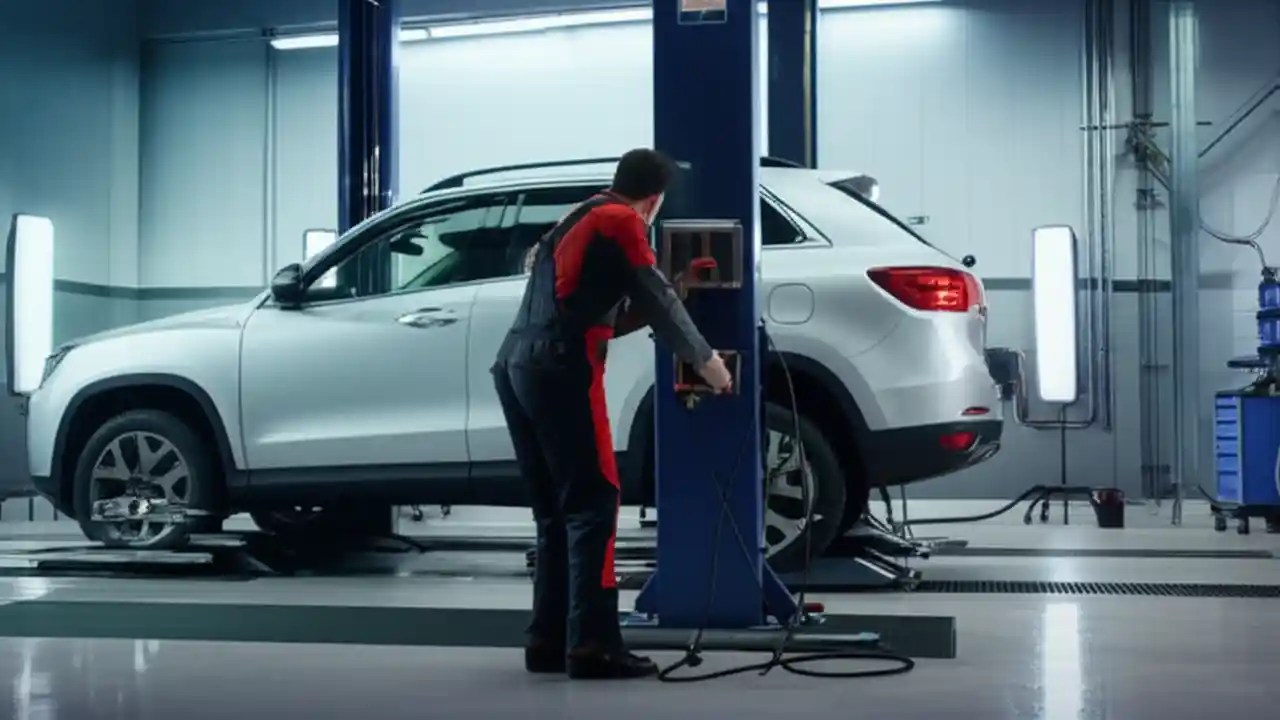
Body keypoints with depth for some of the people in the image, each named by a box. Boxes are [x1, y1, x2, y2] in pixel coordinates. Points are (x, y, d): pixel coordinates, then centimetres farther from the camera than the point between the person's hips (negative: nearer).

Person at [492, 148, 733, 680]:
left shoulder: (577, 220, 27)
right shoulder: (621, 222, 2)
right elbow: (657, 300, 0)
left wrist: (647, 310, 34)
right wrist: (704, 360, 10)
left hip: (516, 367, 9)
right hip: (559, 372, -9)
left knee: (556, 512, 12)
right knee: (592, 506, -7)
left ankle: (549, 641, 12)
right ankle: (592, 645, -10)